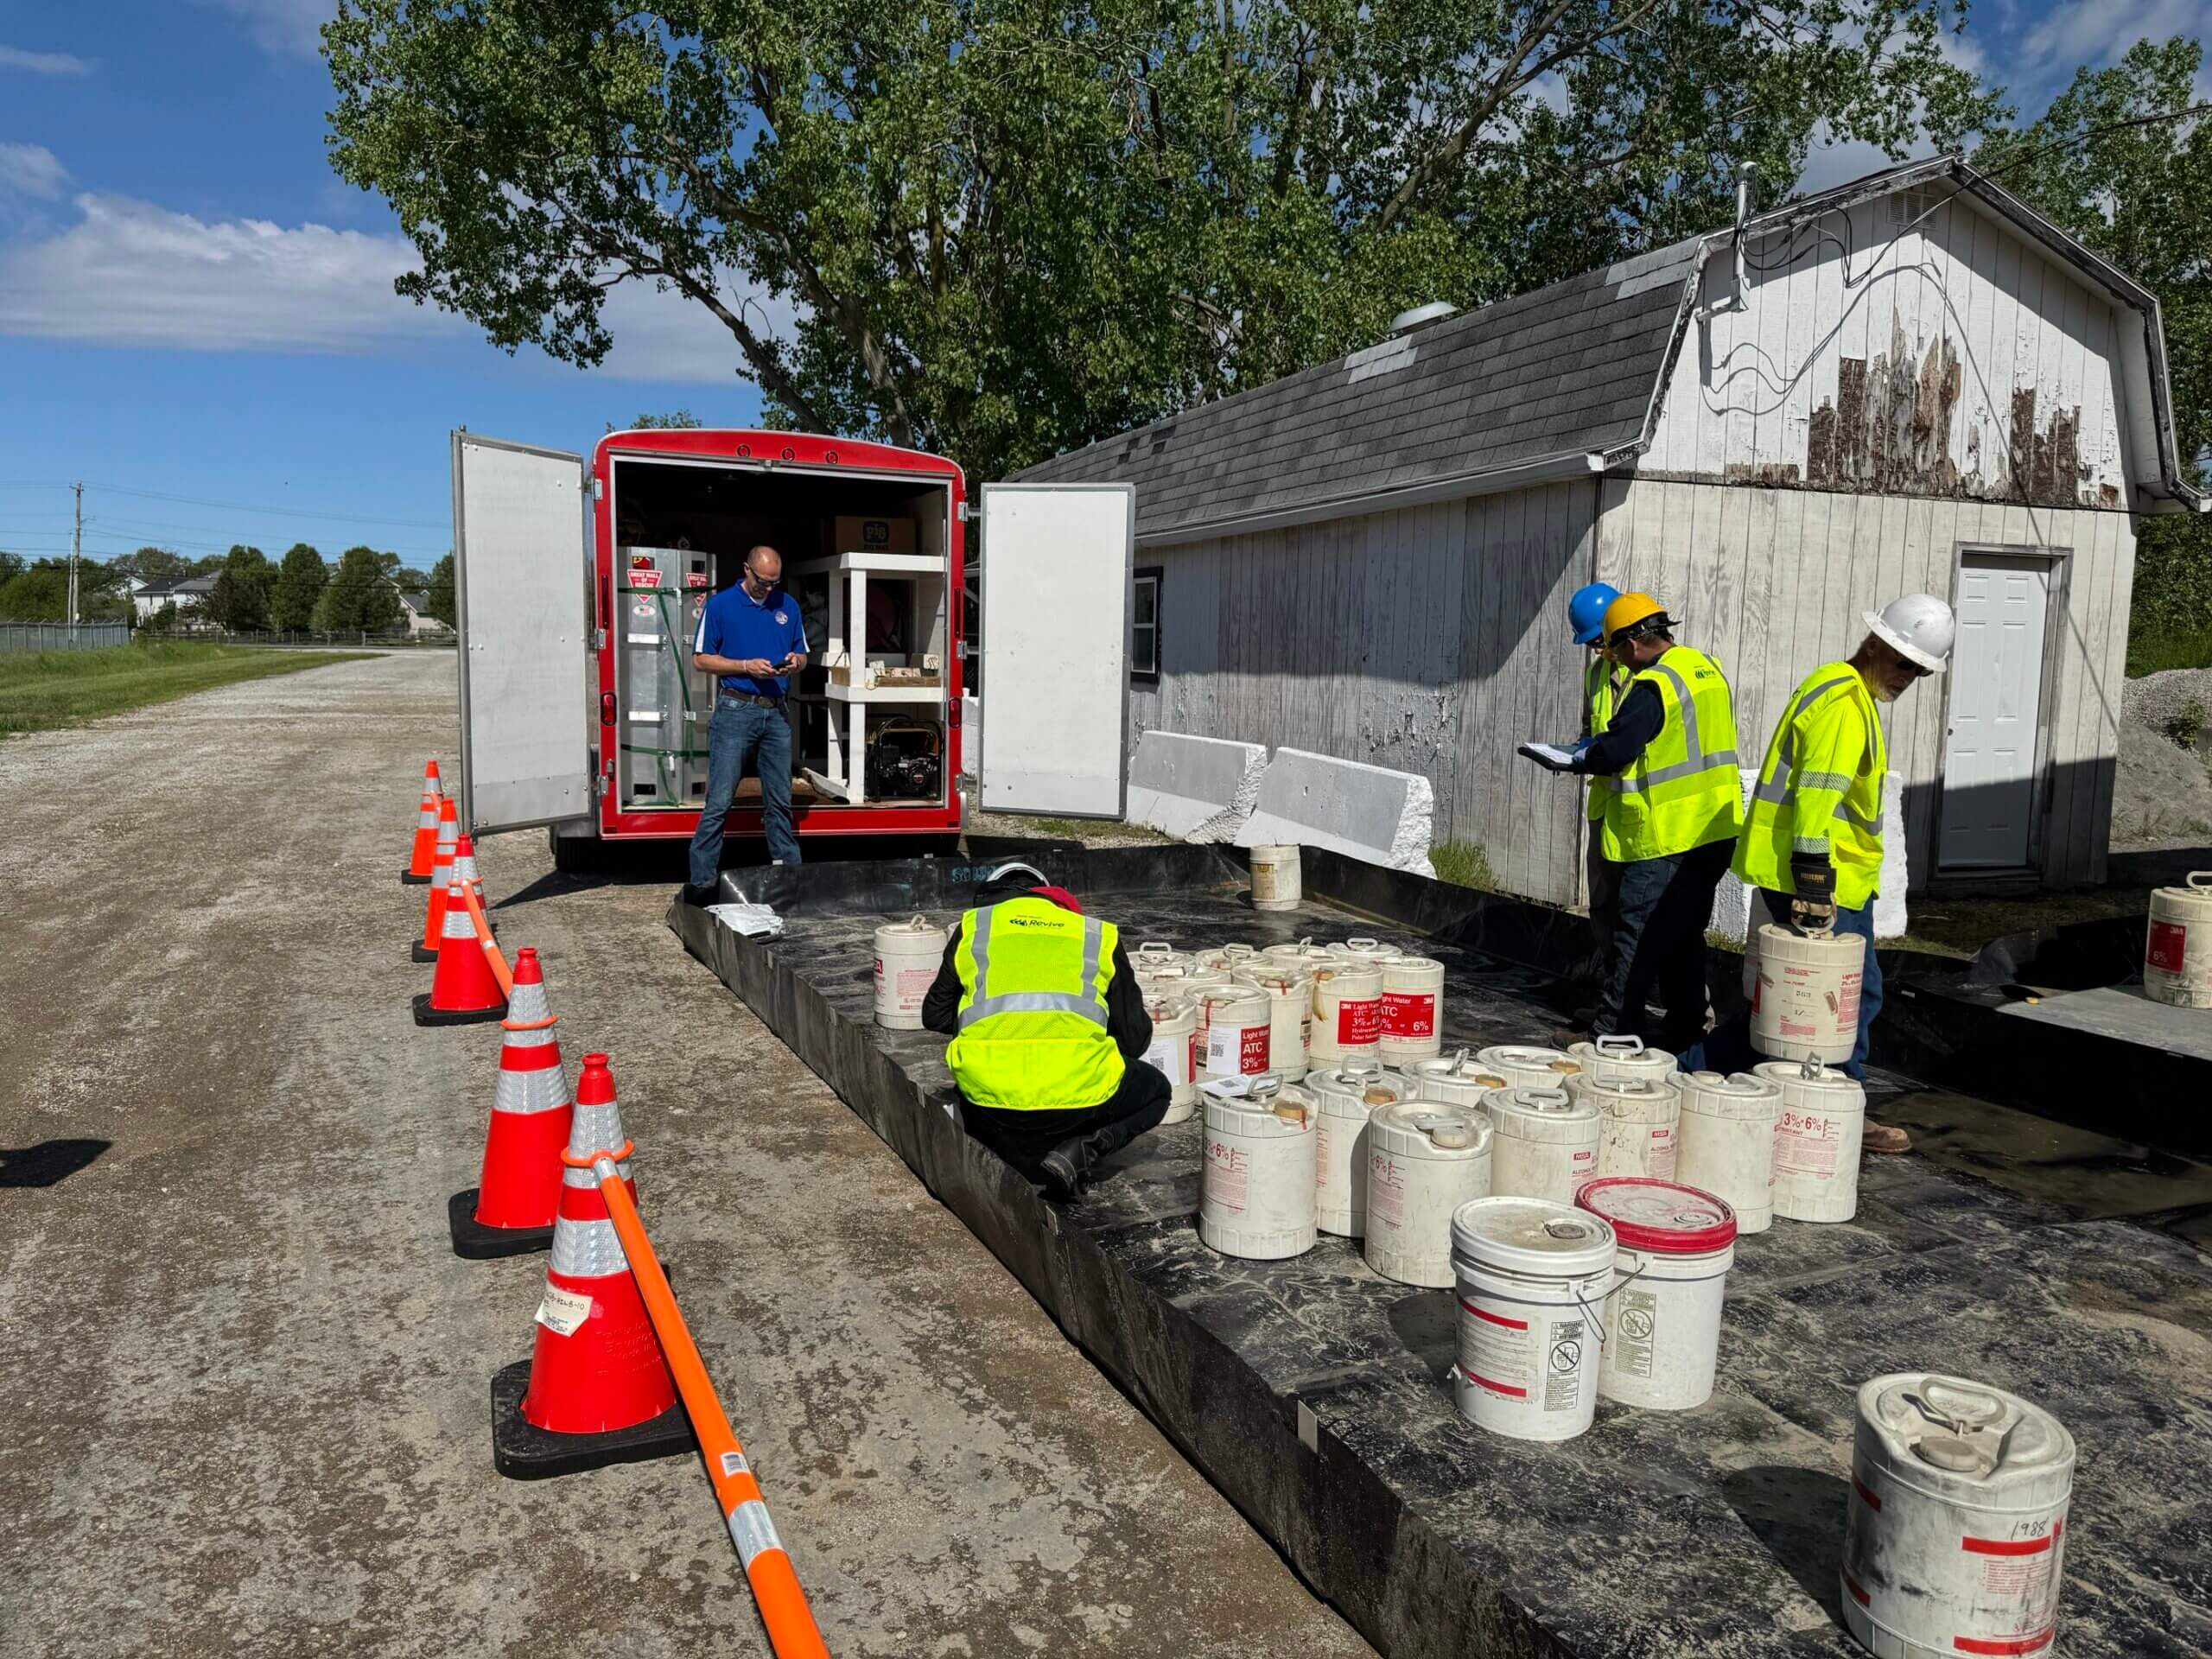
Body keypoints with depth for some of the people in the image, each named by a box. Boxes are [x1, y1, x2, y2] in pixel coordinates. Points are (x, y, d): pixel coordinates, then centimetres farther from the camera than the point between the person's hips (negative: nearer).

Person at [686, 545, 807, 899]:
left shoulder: (788, 605, 12)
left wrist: (794, 661, -5)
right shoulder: (719, 605, -1)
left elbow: (802, 655, 19)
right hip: (735, 710, -4)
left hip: (776, 712, 5)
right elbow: (701, 659, -2)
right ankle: (702, 881, -4)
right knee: (719, 802, -7)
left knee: (780, 802, 12)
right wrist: (746, 666, -14)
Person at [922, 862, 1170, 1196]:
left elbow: (935, 1016, 22)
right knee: (1156, 1091, 29)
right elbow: (1135, 1039, 14)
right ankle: (1079, 1150, 0)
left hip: (992, 1096, 3)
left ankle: (1031, 1162, 8)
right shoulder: (1098, 935, 13)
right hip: (1078, 1095, -2)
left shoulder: (972, 927, 14)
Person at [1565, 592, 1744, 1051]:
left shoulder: (1653, 686, -18)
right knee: (1685, 936, 17)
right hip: (1714, 830, 9)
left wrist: (1583, 759, -1)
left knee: (1638, 939, -4)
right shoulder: (1708, 668, 11)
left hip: (1666, 839, -9)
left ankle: (1614, 1035, -1)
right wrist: (1602, 744, 16)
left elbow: (1614, 752, -22)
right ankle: (1685, 1029, 24)